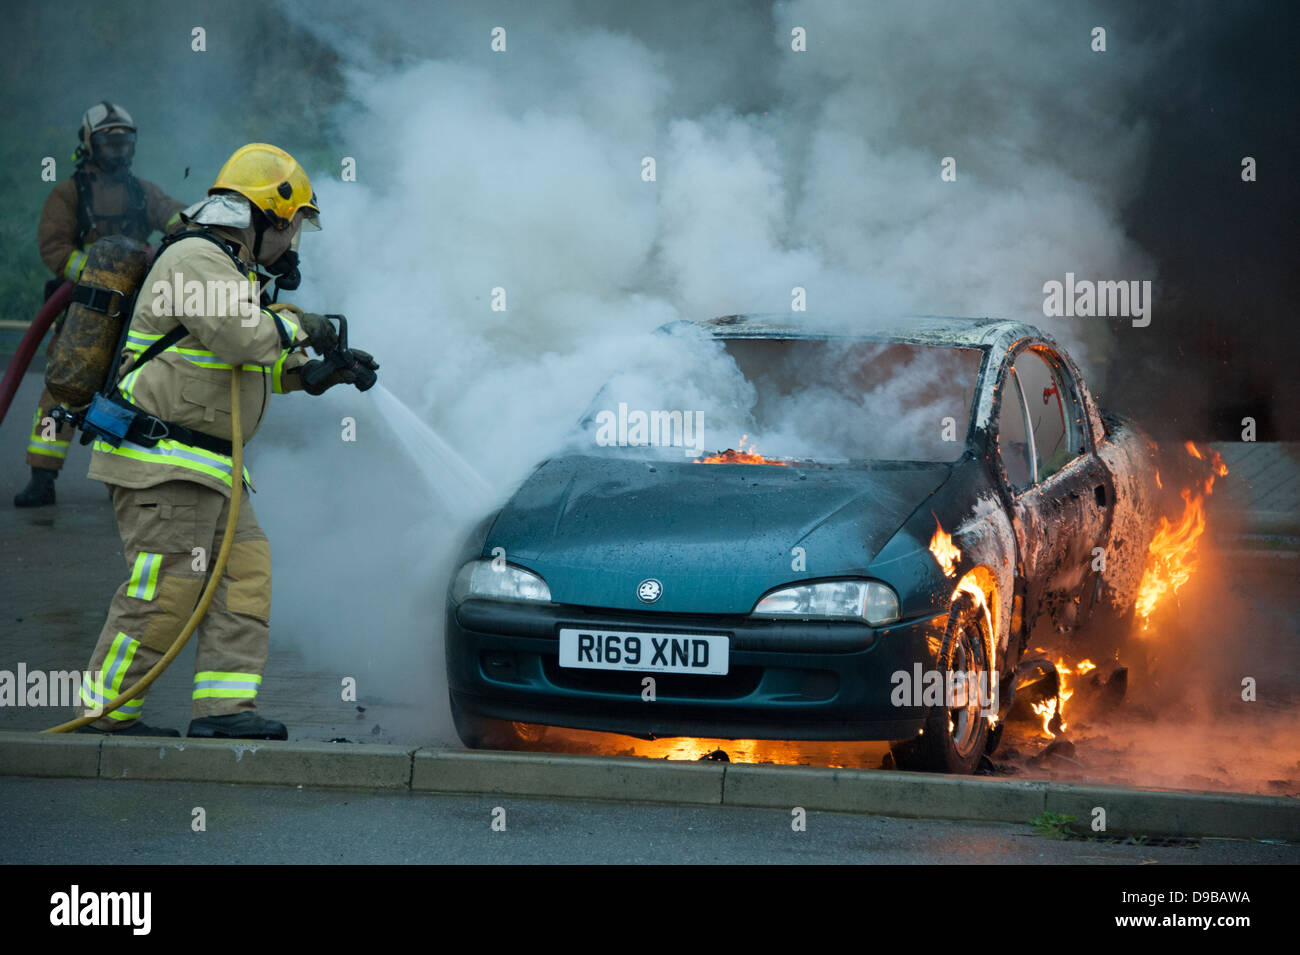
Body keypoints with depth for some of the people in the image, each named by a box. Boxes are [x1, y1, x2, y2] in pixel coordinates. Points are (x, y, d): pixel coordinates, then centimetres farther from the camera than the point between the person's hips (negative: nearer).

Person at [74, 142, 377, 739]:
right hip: (164, 460, -11)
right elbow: (241, 336, -25)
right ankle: (104, 710, -2)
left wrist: (318, 374, 19)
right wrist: (298, 327, -9)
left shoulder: (228, 266, 23)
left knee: (244, 572, 2)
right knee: (165, 589, -10)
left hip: (211, 465, 11)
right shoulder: (194, 259, -12)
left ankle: (224, 706, -1)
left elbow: (261, 365, 30)